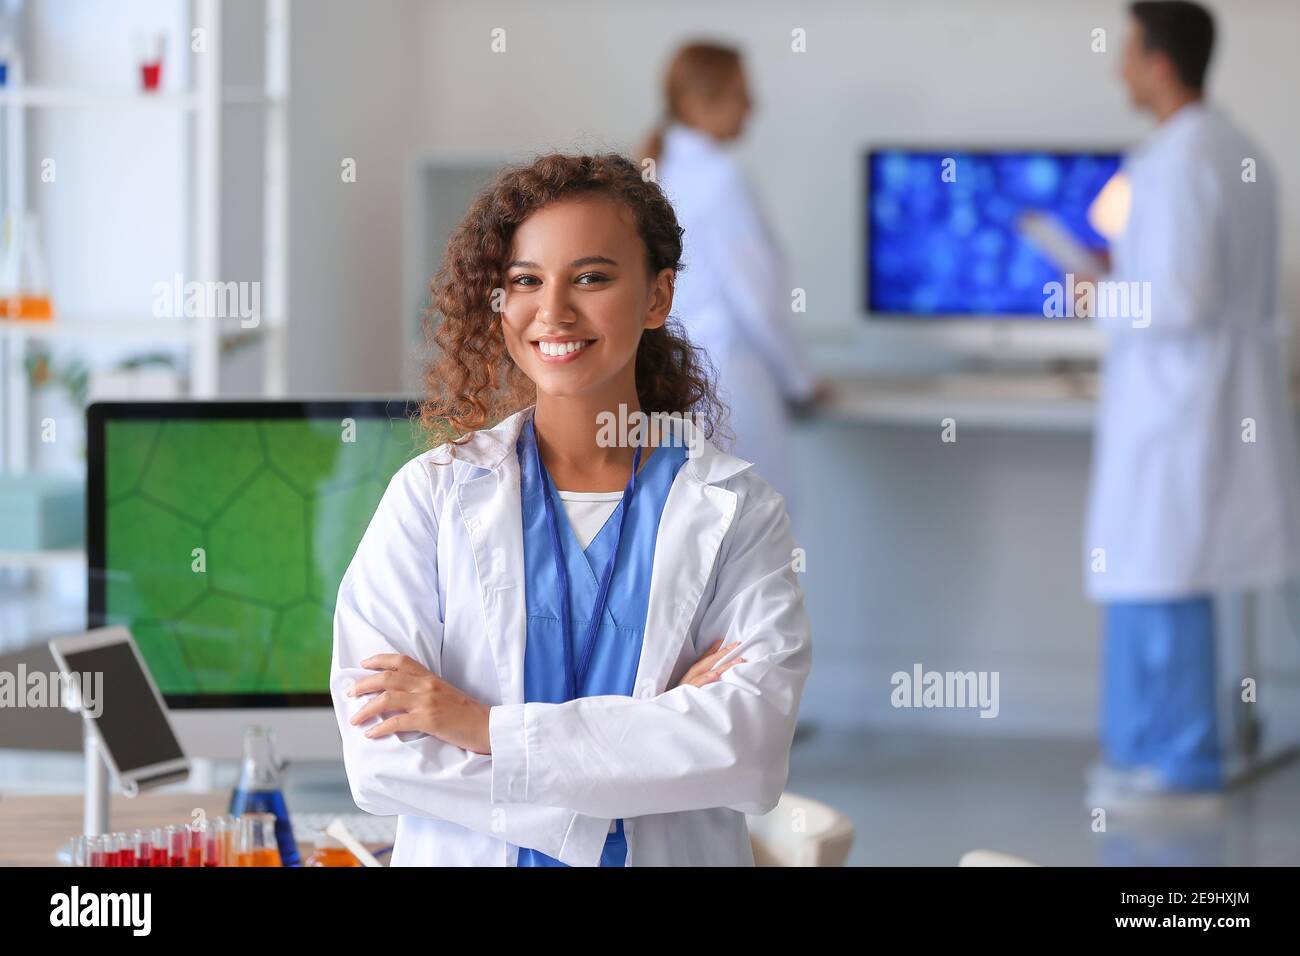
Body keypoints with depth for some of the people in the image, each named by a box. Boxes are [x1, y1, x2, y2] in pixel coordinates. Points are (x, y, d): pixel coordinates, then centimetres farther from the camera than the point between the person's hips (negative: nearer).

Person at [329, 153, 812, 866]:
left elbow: (753, 746, -20)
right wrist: (654, 734, -22)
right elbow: (379, 755, -17)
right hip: (466, 857, 0)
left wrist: (488, 726, -23)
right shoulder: (432, 494, -6)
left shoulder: (735, 508, -6)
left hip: (676, 857, 0)